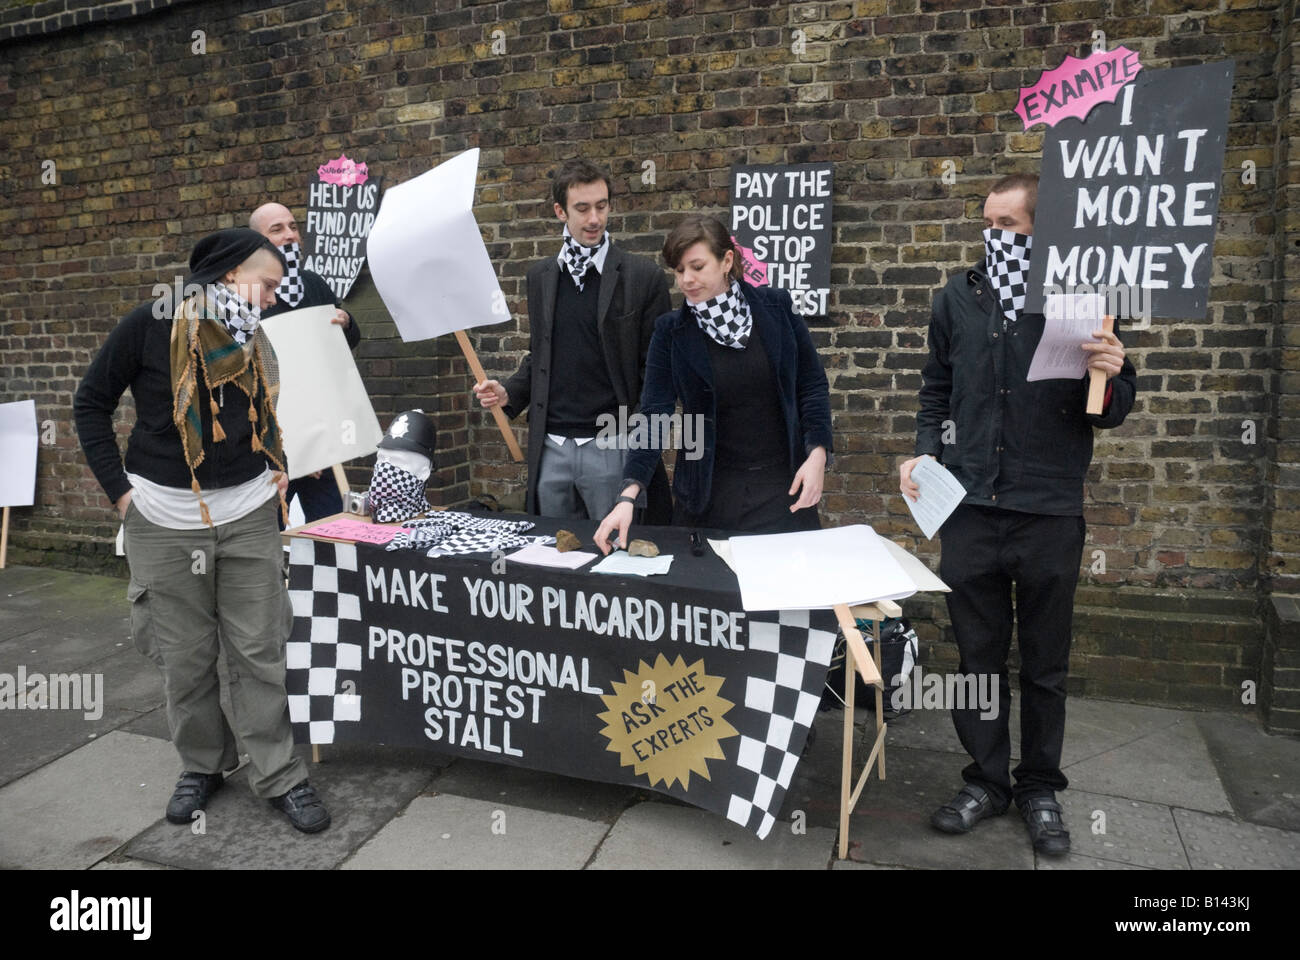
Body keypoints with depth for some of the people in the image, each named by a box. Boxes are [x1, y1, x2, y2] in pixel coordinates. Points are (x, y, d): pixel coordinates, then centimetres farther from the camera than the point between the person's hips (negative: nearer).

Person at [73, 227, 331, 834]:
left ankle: (278, 777, 14)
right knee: (185, 659, 8)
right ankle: (201, 766, 28)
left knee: (260, 653, 4)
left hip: (249, 517, 3)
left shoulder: (257, 341, 6)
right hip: (165, 522, -2)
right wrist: (119, 488, -4)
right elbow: (92, 402, 0)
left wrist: (276, 471, 4)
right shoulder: (150, 326, -6)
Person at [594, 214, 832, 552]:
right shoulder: (671, 331, -4)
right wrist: (628, 496, -21)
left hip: (784, 485, 0)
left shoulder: (777, 307, -2)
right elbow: (654, 414, -10)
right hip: (710, 492, 0)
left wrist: (817, 454, -10)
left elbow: (812, 385, 3)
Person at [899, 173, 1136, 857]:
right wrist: (925, 452, 0)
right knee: (978, 654, 11)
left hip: (1049, 512, -2)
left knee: (1045, 665, 11)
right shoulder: (958, 298, 7)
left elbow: (1111, 412, 2)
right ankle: (987, 779, 28)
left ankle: (1040, 787, 29)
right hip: (969, 508, 2)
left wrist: (1112, 378, -20)